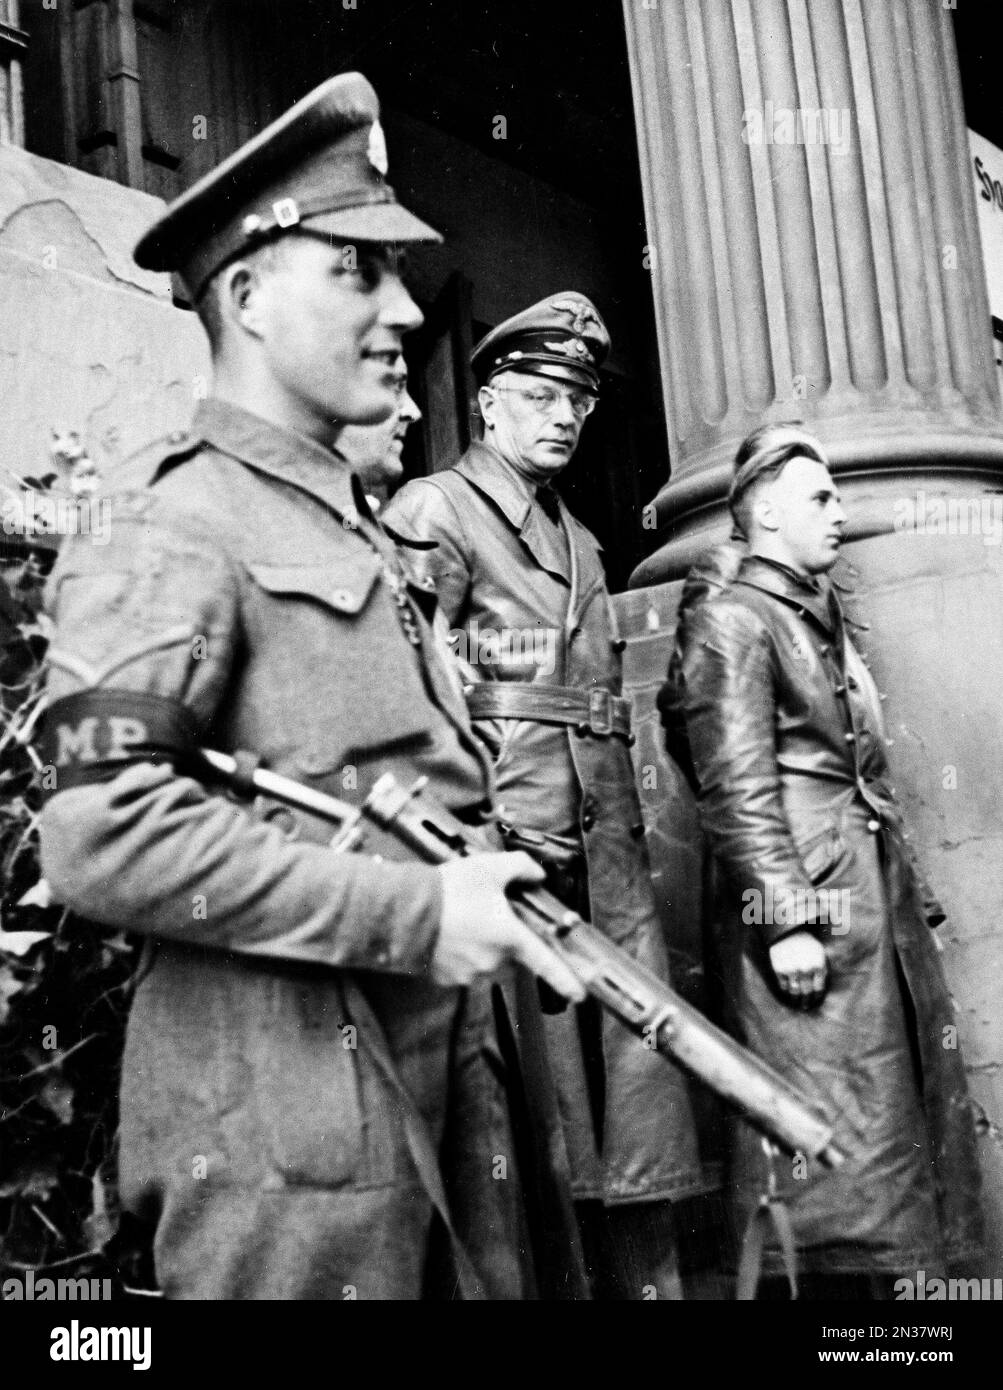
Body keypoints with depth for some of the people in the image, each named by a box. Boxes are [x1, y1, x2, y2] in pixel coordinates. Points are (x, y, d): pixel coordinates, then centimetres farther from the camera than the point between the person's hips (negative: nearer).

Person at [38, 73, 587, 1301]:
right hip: (283, 1119, -8)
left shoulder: (359, 534, 17)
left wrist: (484, 896, 7)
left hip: (443, 1076, 9)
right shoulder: (172, 529, -11)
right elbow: (102, 838, -21)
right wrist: (414, 912, -19)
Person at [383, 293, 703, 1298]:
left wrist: (627, 829, 16)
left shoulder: (579, 538, 24)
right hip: (512, 835, -7)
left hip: (609, 845, 8)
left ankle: (647, 1280, 15)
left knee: (639, 1071, 7)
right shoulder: (436, 510, 0)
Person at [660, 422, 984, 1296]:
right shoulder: (731, 617, -5)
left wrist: (912, 897, 19)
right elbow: (737, 783, -14)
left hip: (876, 898, 9)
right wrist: (784, 918, -20)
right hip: (806, 896, -9)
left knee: (907, 1119, 10)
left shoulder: (821, 621, 22)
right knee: (831, 1145, -7)